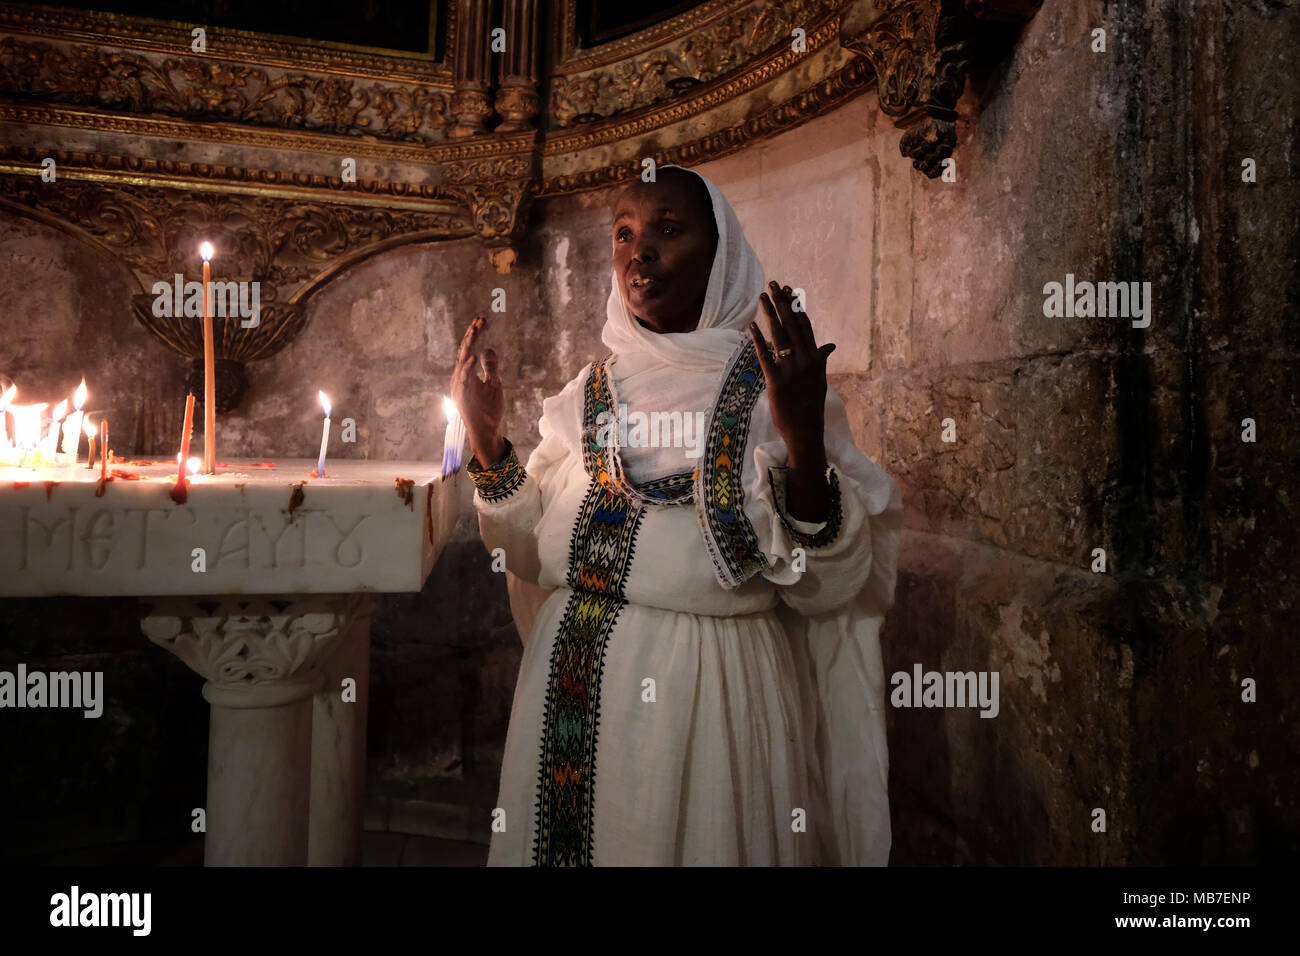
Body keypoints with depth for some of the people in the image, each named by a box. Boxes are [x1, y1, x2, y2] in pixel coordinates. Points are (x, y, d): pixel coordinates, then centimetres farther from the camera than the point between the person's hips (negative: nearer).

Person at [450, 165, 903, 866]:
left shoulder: (771, 387, -8)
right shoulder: (589, 390, 5)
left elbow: (830, 588, -14)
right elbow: (534, 557, 5)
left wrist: (805, 444, -29)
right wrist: (486, 439, -5)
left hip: (710, 694, -4)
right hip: (571, 690, 4)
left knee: (695, 842, 12)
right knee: (569, 839, 17)